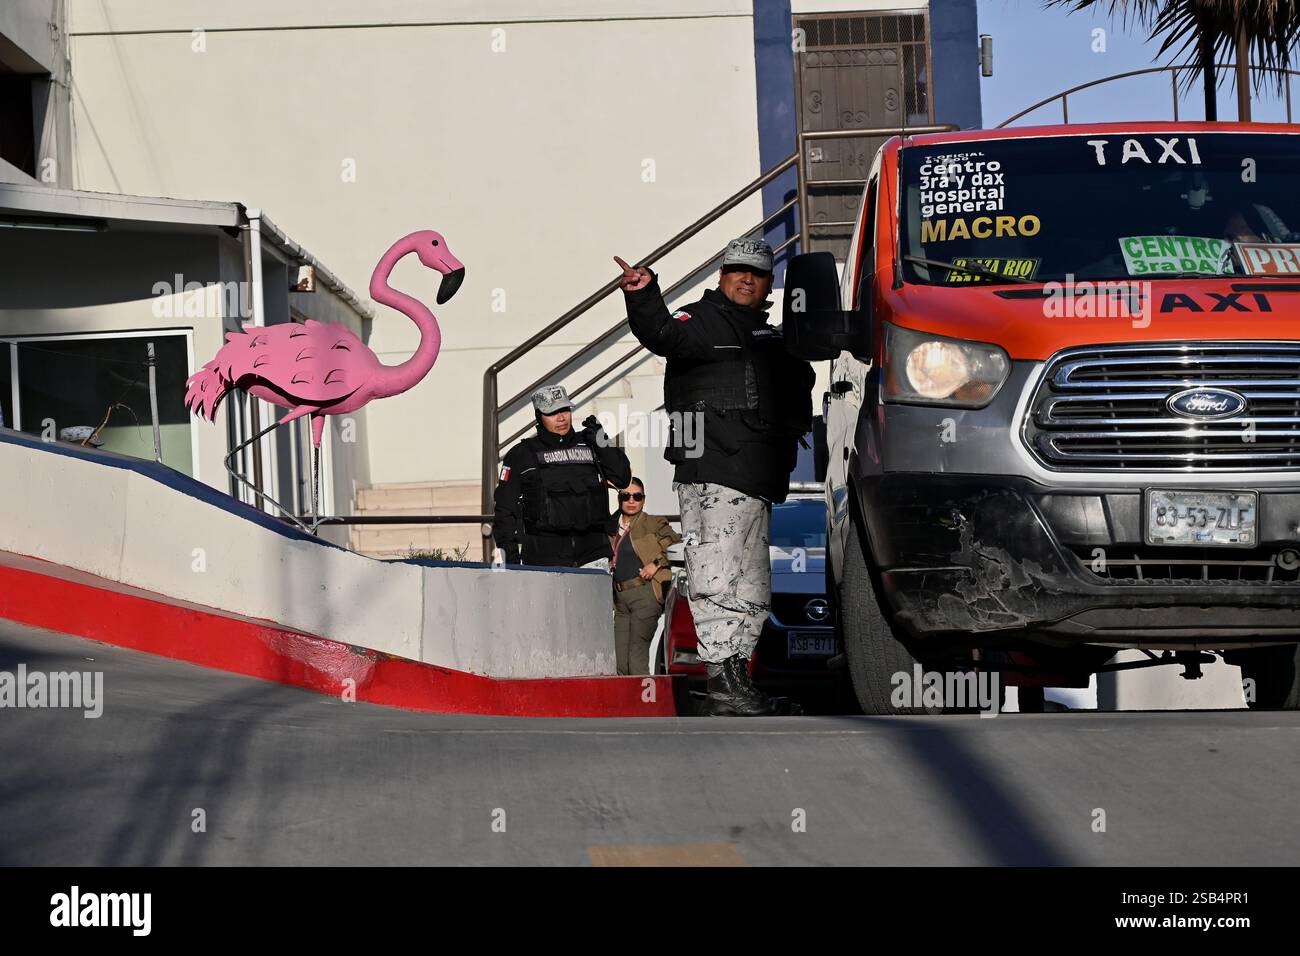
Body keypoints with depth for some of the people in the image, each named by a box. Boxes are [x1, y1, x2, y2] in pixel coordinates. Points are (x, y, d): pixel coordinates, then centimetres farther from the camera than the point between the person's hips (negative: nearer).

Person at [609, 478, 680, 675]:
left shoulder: (653, 523, 2)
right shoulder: (612, 527, 17)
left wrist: (657, 563, -11)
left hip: (645, 594, -6)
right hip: (620, 598, 6)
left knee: (637, 656, -12)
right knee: (619, 661, 3)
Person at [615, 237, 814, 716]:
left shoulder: (769, 336, 26)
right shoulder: (702, 320, 0)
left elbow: (798, 386, 33)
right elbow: (665, 335, -21)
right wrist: (644, 296, -39)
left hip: (756, 479, 9)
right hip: (714, 474, -9)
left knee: (752, 587, 13)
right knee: (720, 579, -13)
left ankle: (737, 674, 19)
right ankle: (723, 681, -15)